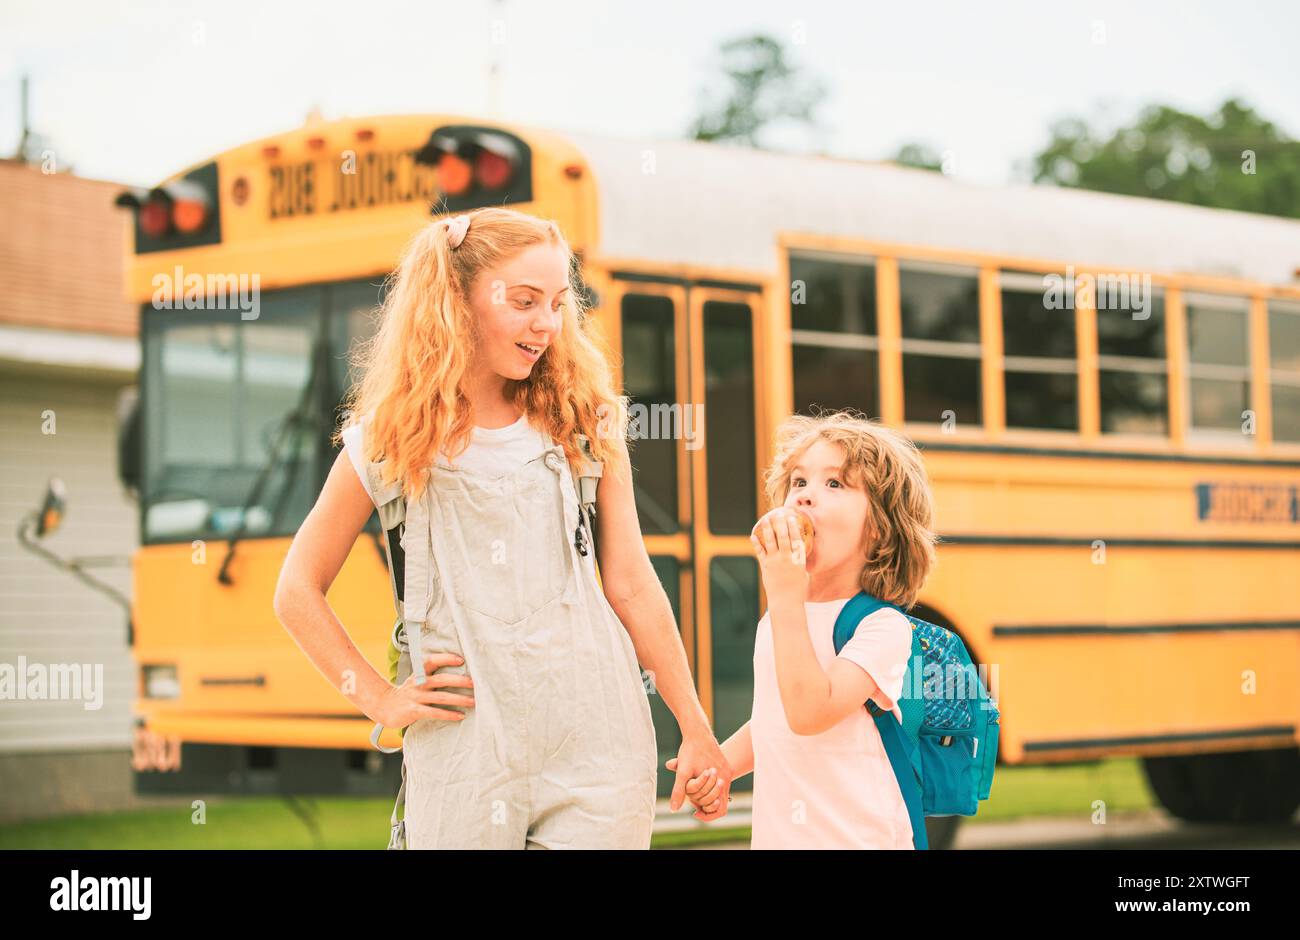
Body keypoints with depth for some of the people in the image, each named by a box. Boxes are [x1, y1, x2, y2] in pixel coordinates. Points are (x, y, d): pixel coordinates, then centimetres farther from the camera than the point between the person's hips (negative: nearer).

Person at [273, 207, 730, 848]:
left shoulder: (583, 422, 6)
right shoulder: (393, 438, 3)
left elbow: (631, 584, 7)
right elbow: (298, 591, 10)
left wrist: (697, 732, 6)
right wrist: (378, 699, 2)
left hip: (595, 740, 0)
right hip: (461, 744, 0)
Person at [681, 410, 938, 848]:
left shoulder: (881, 626, -13)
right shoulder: (773, 621, 8)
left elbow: (808, 714, -26)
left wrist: (787, 597, -25)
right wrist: (719, 764, 3)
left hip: (856, 839, -6)